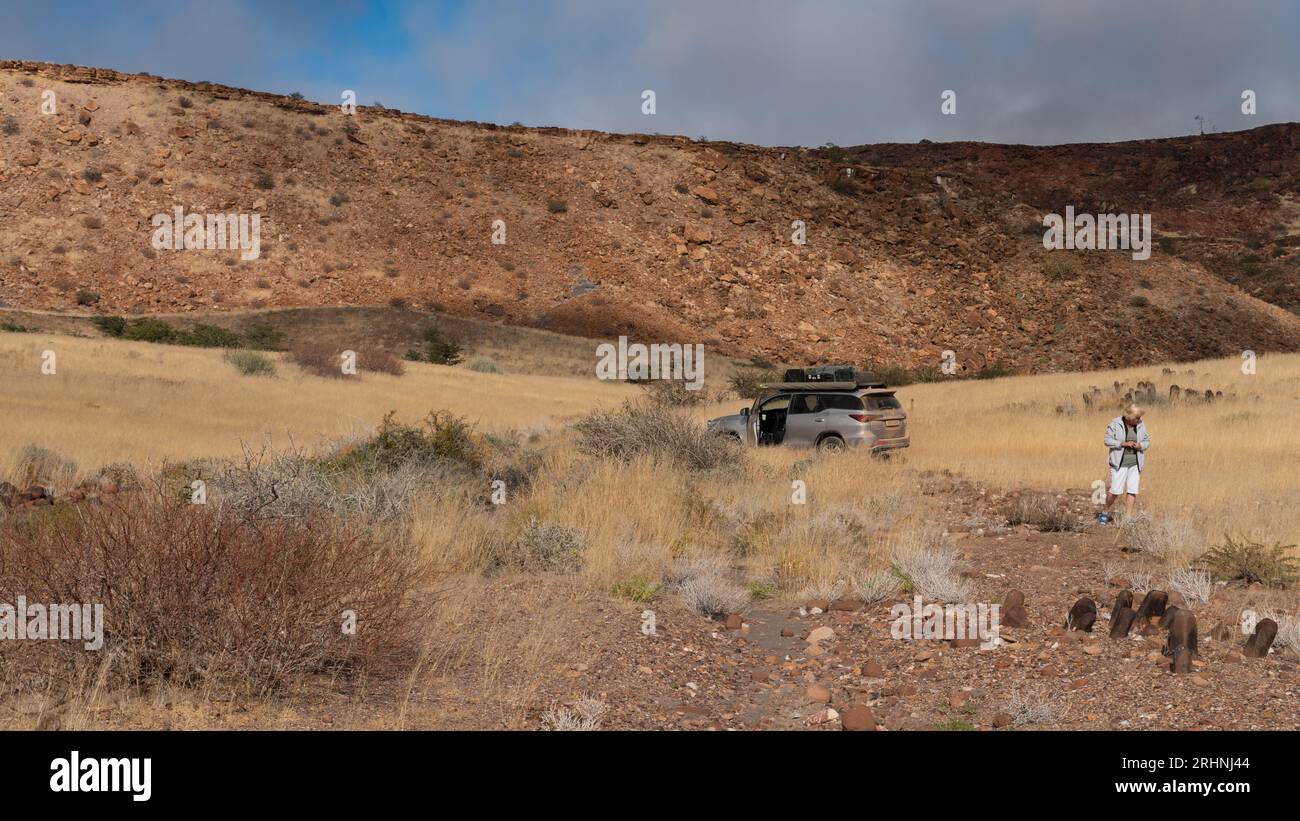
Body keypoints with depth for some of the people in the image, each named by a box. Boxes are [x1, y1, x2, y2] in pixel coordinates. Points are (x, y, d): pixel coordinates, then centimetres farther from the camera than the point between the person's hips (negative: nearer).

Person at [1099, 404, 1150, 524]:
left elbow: (1147, 441, 10)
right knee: (1116, 491, -6)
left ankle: (1127, 519, 4)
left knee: (1132, 491, -1)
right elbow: (1108, 440, -10)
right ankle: (1105, 512, 19)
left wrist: (1140, 446, -11)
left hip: (1135, 463, 4)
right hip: (1120, 462, -4)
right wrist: (1123, 443, -20)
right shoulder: (1115, 424, -9)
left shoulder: (1140, 426, 3)